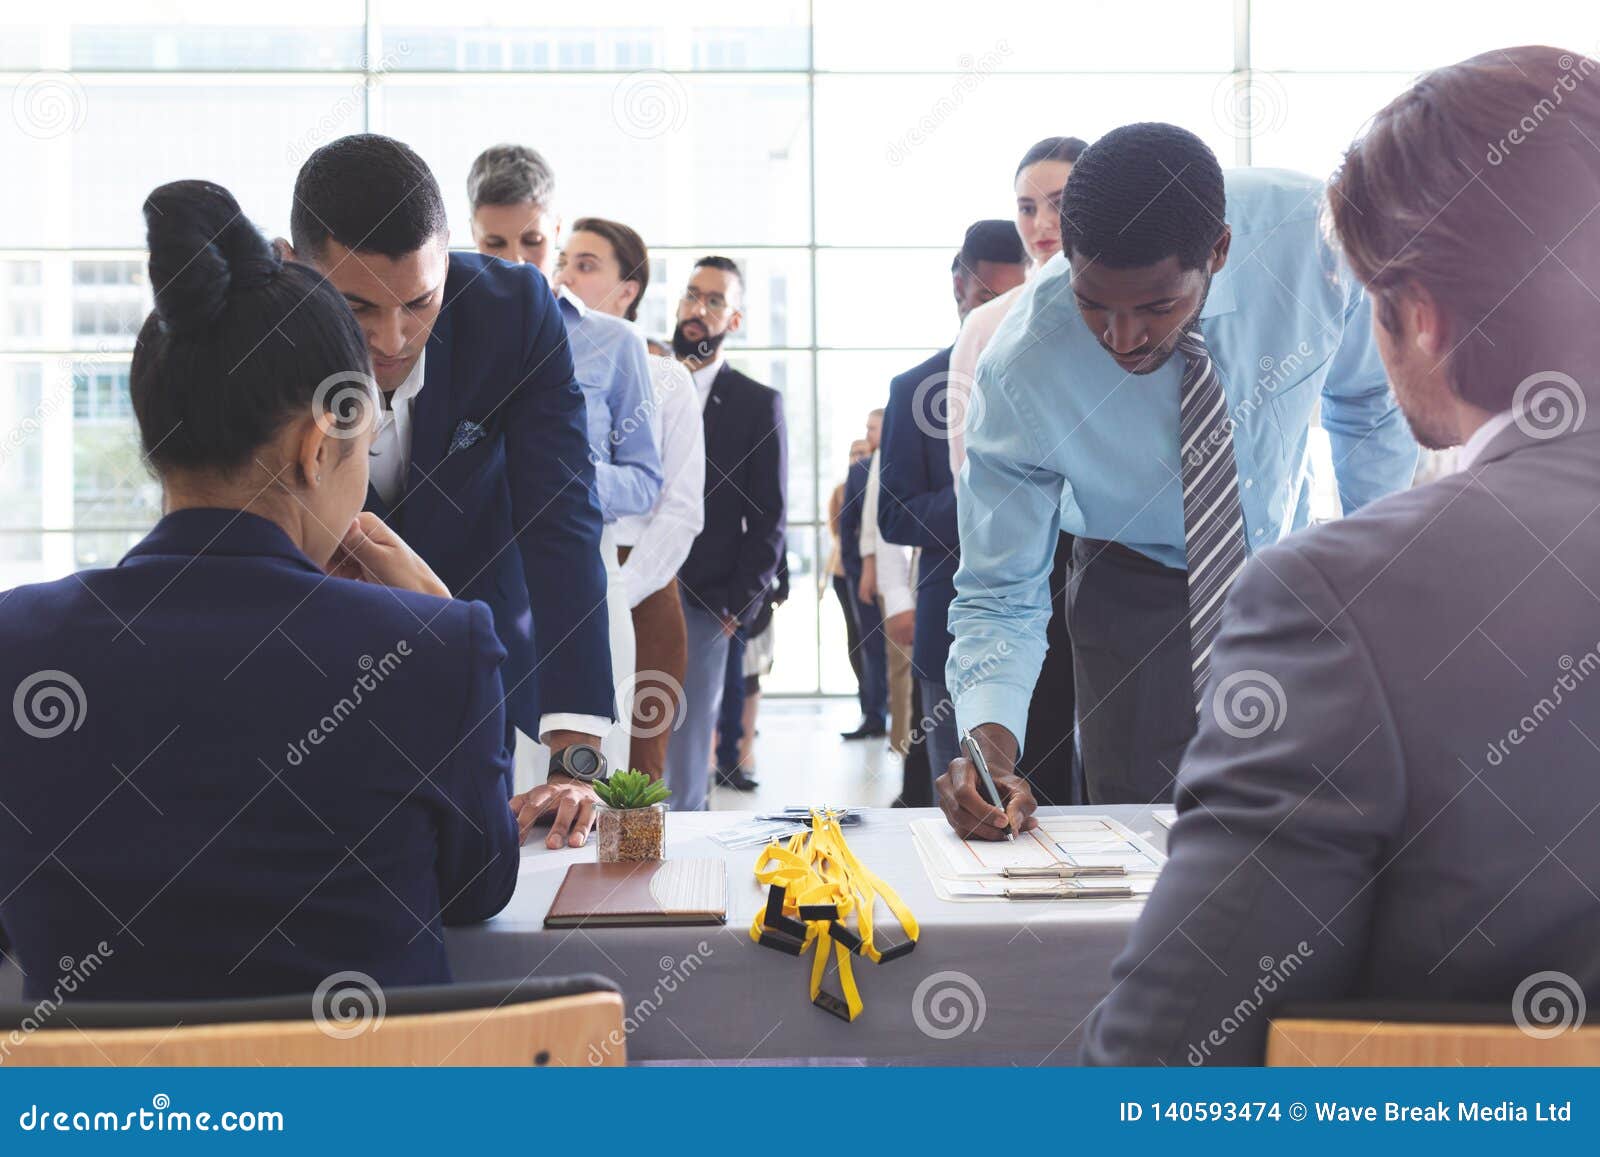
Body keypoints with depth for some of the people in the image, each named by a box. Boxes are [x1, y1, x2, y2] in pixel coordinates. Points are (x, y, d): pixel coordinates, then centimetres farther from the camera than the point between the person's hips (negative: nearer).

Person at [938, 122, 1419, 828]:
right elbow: (999, 596, -22)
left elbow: (1371, 402, -5)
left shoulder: (1310, 234, -27)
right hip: (1132, 600, -2)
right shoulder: (1023, 371, -31)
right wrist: (991, 741, -39)